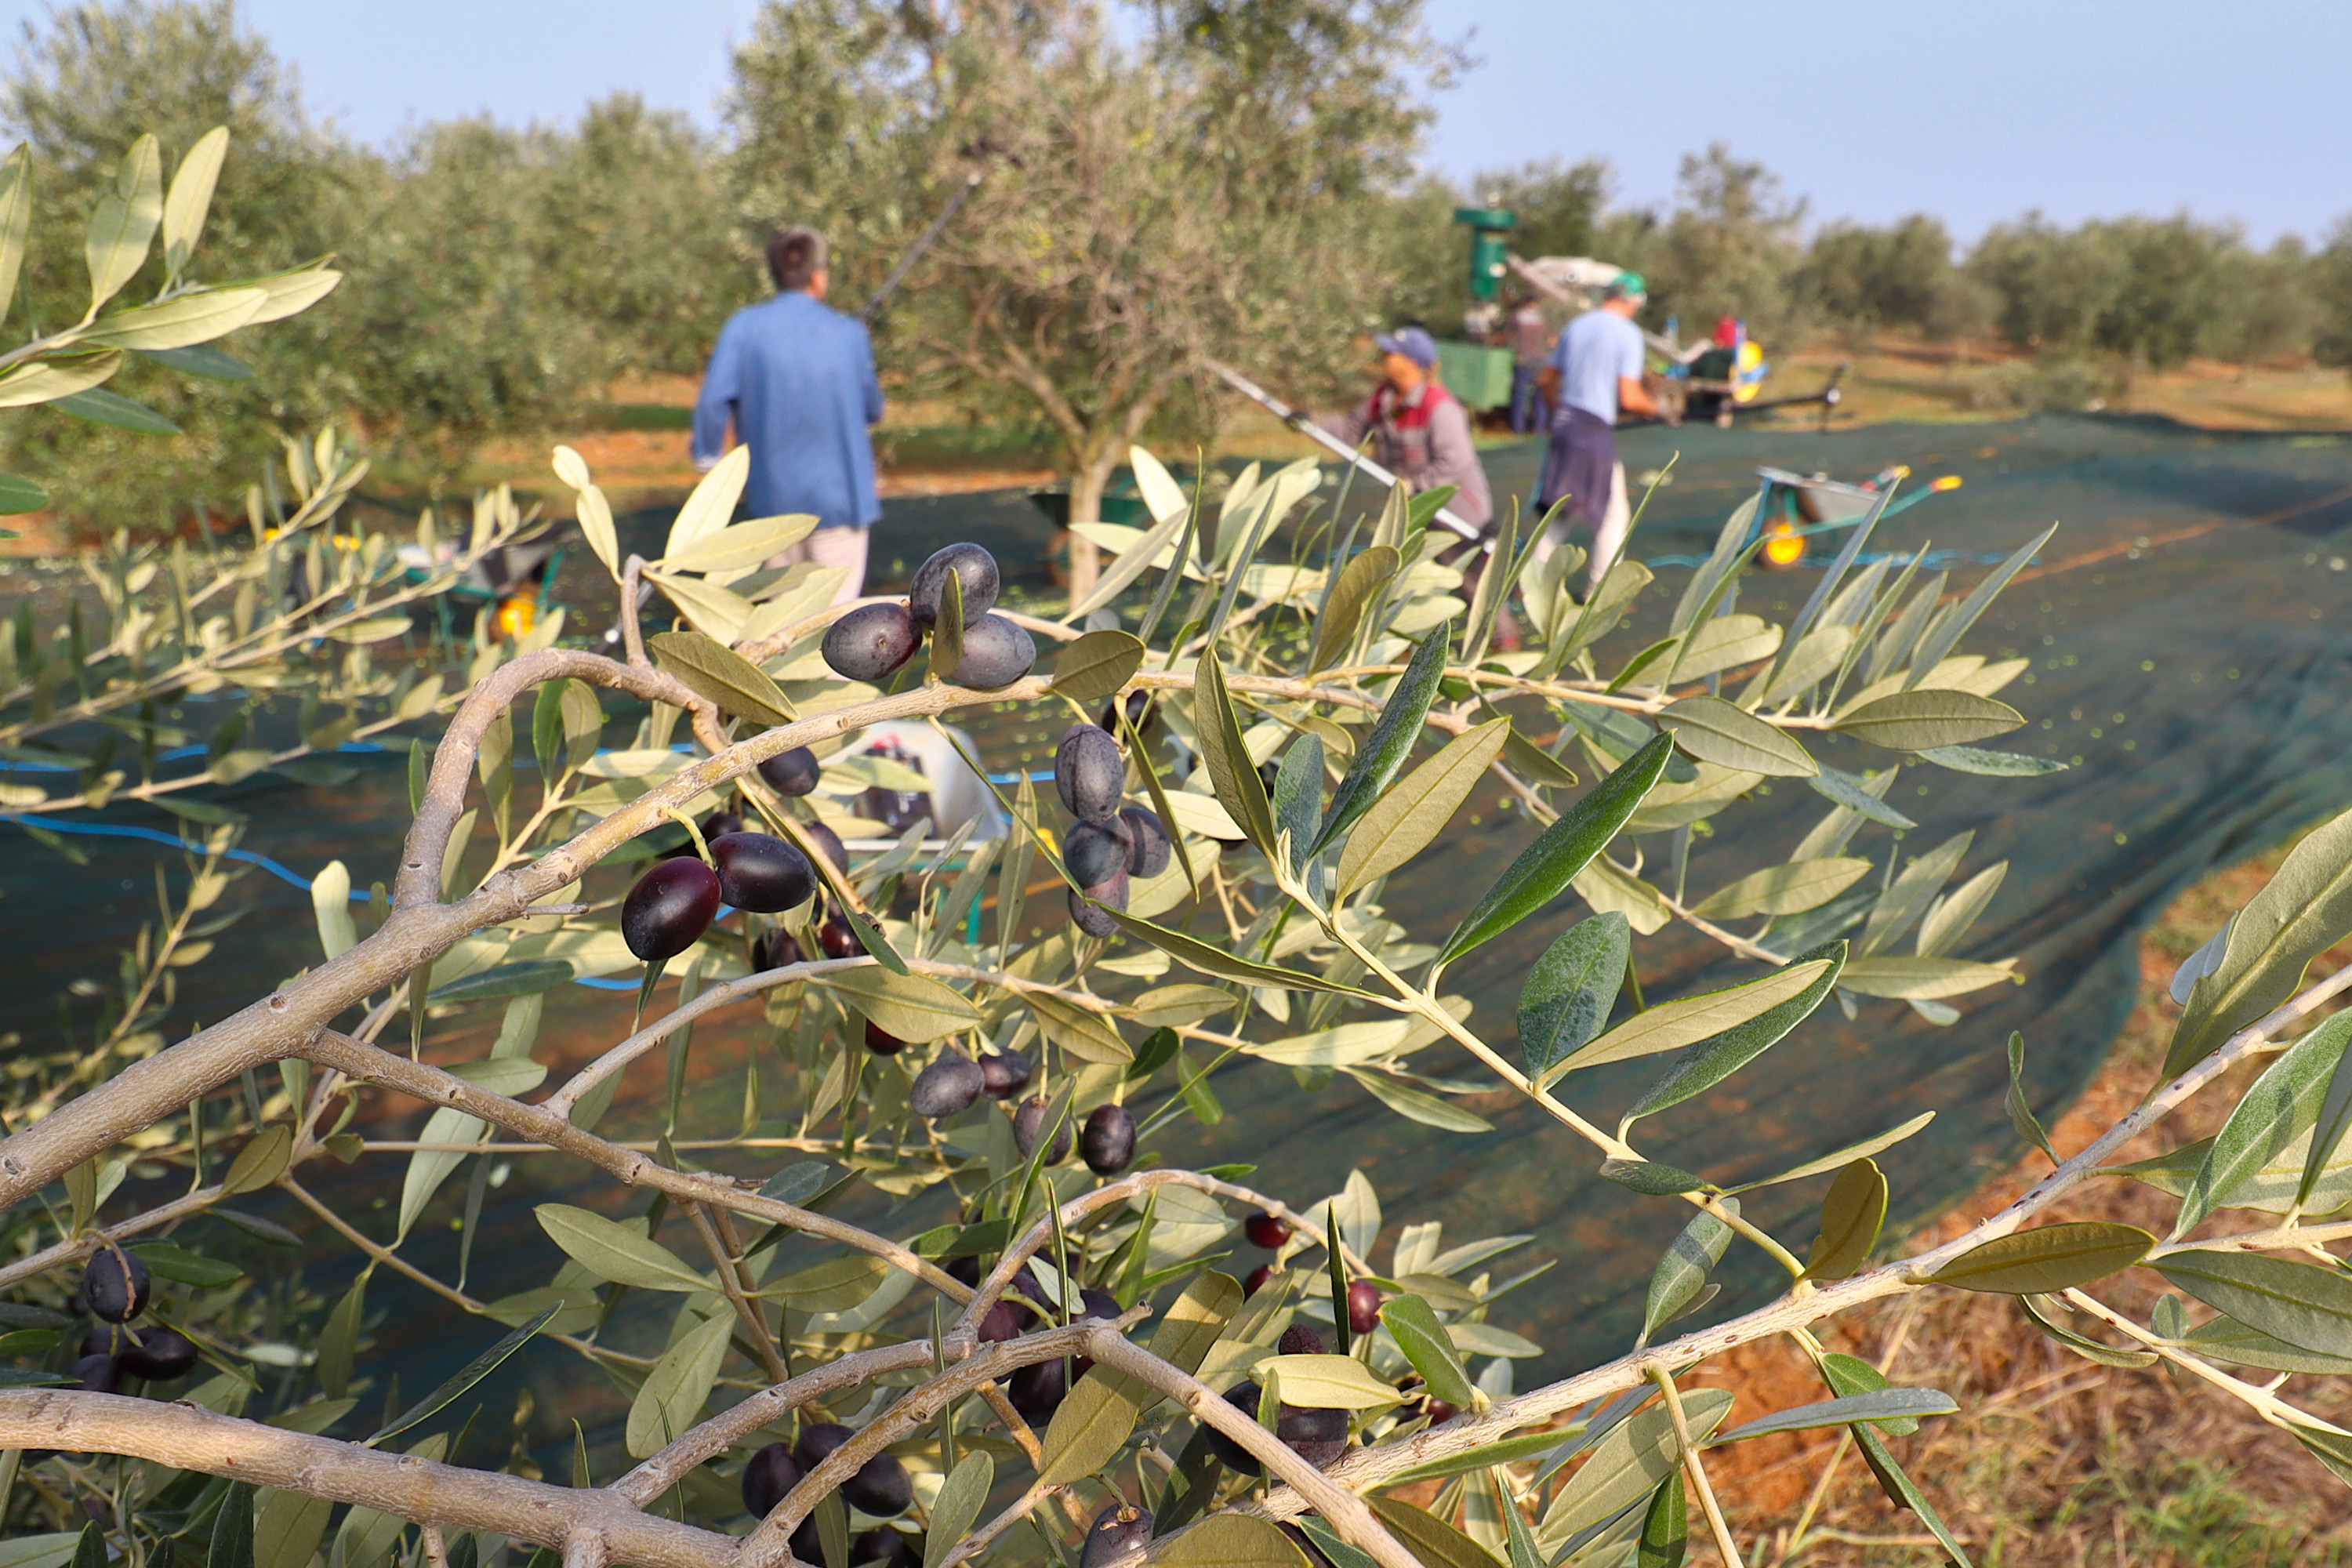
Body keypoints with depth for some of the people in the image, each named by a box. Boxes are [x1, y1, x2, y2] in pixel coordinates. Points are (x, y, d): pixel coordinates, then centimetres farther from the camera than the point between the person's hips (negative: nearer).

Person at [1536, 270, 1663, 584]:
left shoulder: (1576, 326, 10)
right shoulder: (1628, 333, -7)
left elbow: (1548, 379, 16)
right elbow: (1628, 397, -13)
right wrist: (1655, 406, 6)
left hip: (1564, 420, 6)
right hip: (1596, 429, -6)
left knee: (1557, 510, 17)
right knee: (1613, 515, 6)